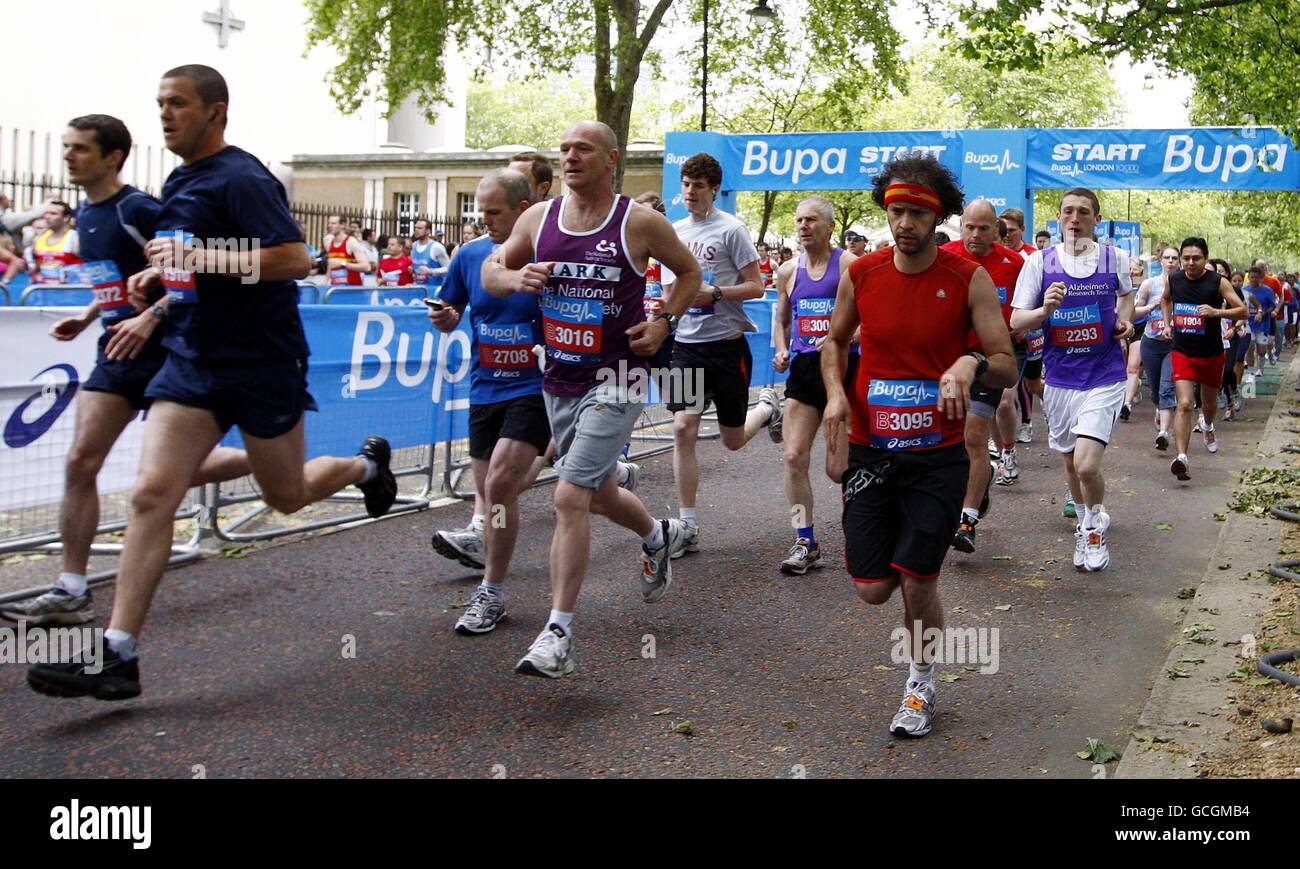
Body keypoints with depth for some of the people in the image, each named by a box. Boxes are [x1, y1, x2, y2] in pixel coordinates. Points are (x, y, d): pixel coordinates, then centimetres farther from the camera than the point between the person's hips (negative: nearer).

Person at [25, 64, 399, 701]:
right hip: (192, 361, 7)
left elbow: (294, 259, -24)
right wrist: (159, 277, 8)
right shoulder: (179, 183, 13)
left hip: (262, 364, -7)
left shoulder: (242, 180, -14)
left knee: (286, 496, 11)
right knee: (151, 493, -8)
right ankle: (117, 655, -9)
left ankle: (365, 464, 44)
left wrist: (200, 259, -25)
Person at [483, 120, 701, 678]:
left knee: (570, 496, -17)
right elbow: (490, 272, 12)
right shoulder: (537, 218, 4)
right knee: (600, 495, 21)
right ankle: (659, 538, 54)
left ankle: (558, 635, -12)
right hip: (558, 381, 6)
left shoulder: (640, 223, -6)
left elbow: (689, 271, 8)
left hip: (614, 380, -6)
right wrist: (515, 278, -11)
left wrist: (663, 322, -7)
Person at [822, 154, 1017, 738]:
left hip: (937, 455, -2)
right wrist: (835, 393, -3)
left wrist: (971, 364, -28)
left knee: (917, 585, -2)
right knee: (872, 589, 2)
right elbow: (835, 342, 16)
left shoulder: (969, 279, -7)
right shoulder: (860, 274, 0)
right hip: (870, 449, 2)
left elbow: (1007, 368, -6)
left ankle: (921, 686, 26)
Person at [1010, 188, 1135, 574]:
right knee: (1071, 464, 15)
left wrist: (1125, 319, 3)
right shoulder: (1040, 260, -3)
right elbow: (1016, 321, -5)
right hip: (1060, 378, 2)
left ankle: (1096, 522, 13)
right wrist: (1045, 309, -24)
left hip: (1104, 376, -2)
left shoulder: (1115, 258, 0)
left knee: (1086, 464, -16)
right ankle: (1087, 524, 41)